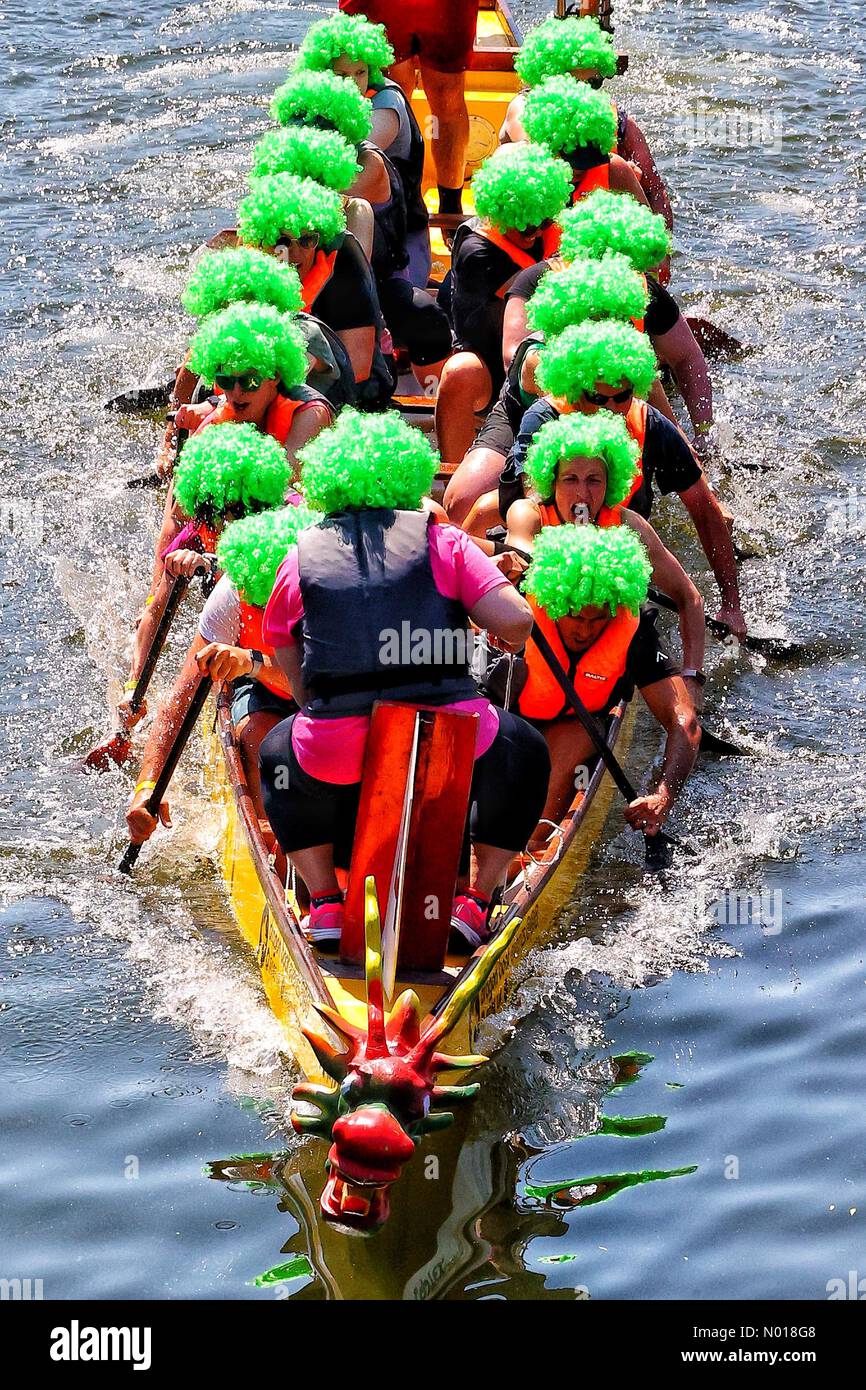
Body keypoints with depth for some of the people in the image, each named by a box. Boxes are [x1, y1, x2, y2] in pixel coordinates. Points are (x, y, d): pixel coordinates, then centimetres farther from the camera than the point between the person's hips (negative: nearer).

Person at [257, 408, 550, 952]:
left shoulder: (298, 560, 14)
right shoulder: (444, 542, 8)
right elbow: (515, 623, -3)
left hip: (335, 759, 1)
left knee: (278, 752, 35)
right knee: (526, 753, 31)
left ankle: (325, 904, 24)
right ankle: (474, 902, 20)